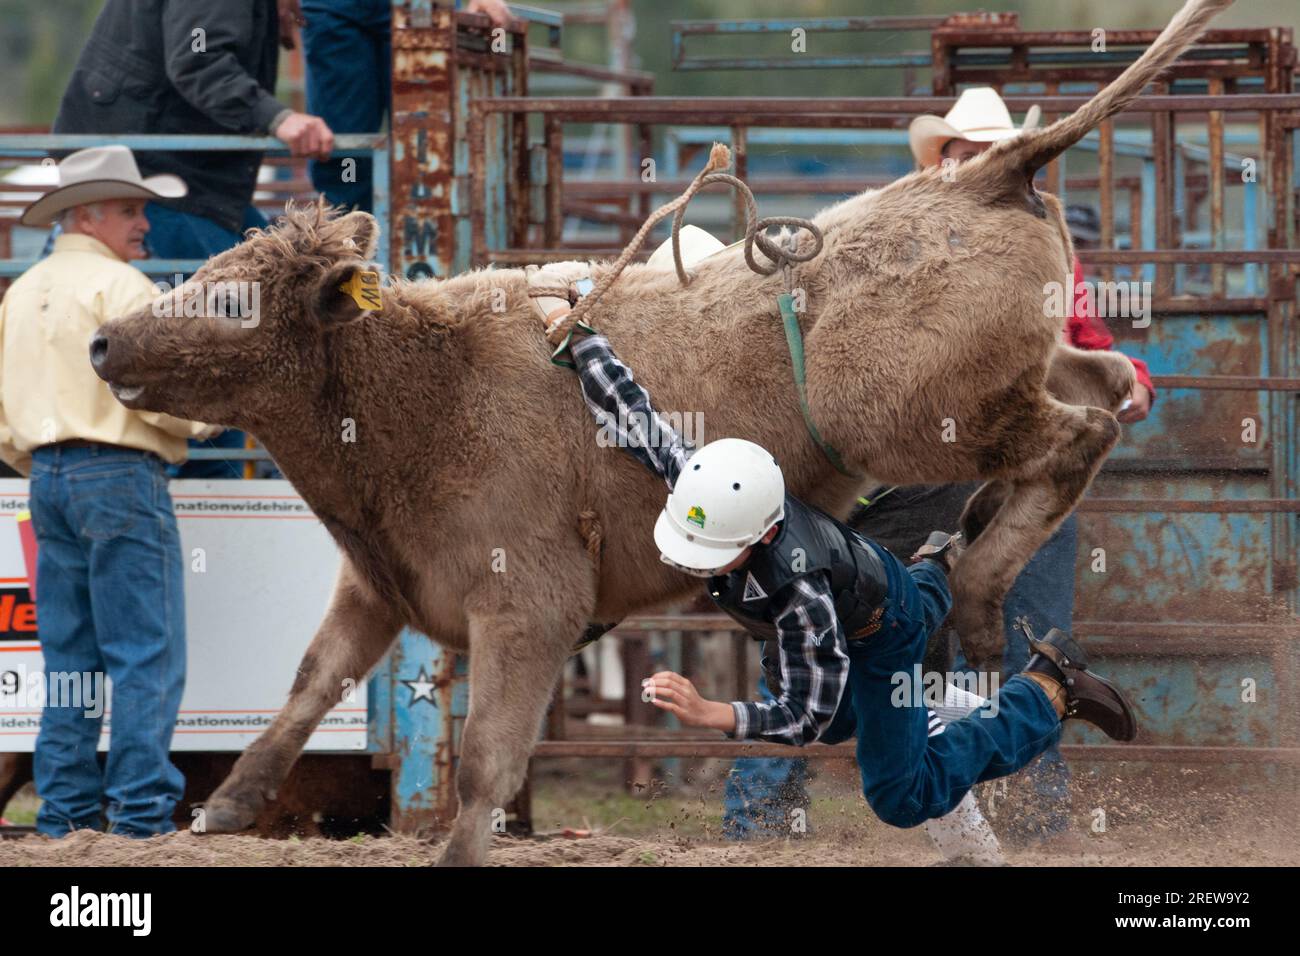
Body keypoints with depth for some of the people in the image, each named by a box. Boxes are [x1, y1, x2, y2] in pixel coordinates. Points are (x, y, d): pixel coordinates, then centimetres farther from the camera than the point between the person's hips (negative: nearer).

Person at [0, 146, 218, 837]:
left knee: (69, 656, 11)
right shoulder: (118, 285, -10)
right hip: (119, 471, -8)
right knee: (147, 654, -6)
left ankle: (66, 808, 10)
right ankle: (142, 808, -11)